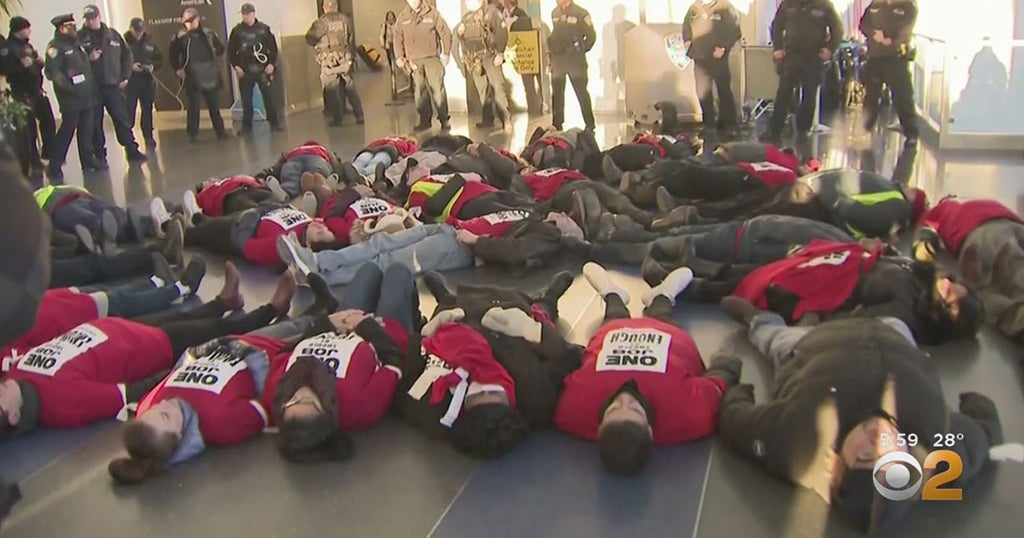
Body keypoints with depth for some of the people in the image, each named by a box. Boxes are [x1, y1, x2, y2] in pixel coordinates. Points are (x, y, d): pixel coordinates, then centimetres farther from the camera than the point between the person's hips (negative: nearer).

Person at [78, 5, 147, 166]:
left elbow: (126, 55, 11)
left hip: (113, 85, 1)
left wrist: (125, 77, 5)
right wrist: (88, 58, -20)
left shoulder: (113, 35, 6)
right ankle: (99, 156, 12)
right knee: (95, 123, 4)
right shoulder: (80, 37, -2)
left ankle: (132, 151, 11)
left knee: (122, 120, 4)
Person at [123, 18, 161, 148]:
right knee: (129, 111, -4)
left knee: (147, 109, 12)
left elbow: (159, 58, 12)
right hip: (129, 82, -4)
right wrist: (130, 67, -24)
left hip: (147, 80, 4)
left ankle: (148, 136, 23)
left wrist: (153, 66, -7)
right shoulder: (124, 41, -9)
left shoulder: (149, 41, 5)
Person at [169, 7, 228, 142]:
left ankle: (220, 130, 17)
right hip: (192, 77, -3)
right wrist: (177, 69, -2)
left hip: (210, 75, 3)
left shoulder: (208, 33, 8)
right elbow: (173, 55, 6)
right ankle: (192, 134, 6)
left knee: (214, 105, 9)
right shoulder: (181, 36, 0)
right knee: (193, 106, -1)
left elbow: (221, 49, 14)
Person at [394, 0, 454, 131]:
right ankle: (424, 120, 12)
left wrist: (446, 54, -2)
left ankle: (444, 119, 3)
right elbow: (398, 38, 8)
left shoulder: (432, 13, -1)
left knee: (437, 89, -5)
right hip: (414, 60, 2)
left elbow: (446, 33, 1)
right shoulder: (402, 17, 6)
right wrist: (399, 57, -1)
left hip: (432, 58, -2)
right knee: (420, 91, 4)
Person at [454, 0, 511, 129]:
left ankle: (506, 118, -11)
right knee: (482, 90, 8)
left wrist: (500, 53, -15)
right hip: (474, 59, 6)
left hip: (489, 55, -6)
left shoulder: (491, 11, -1)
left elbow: (502, 31, -8)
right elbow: (461, 38, 22)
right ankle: (488, 119, 13)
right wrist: (459, 33, -2)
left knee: (497, 86, -12)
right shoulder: (466, 18, 15)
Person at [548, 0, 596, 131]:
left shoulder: (581, 13, -5)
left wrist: (581, 50, -2)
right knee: (557, 92, 8)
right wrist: (550, 56, 12)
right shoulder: (554, 13, 12)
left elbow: (591, 35, -2)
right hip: (557, 59, 5)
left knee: (581, 91, -1)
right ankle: (556, 124, 17)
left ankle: (589, 124, 7)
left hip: (575, 59, -5)